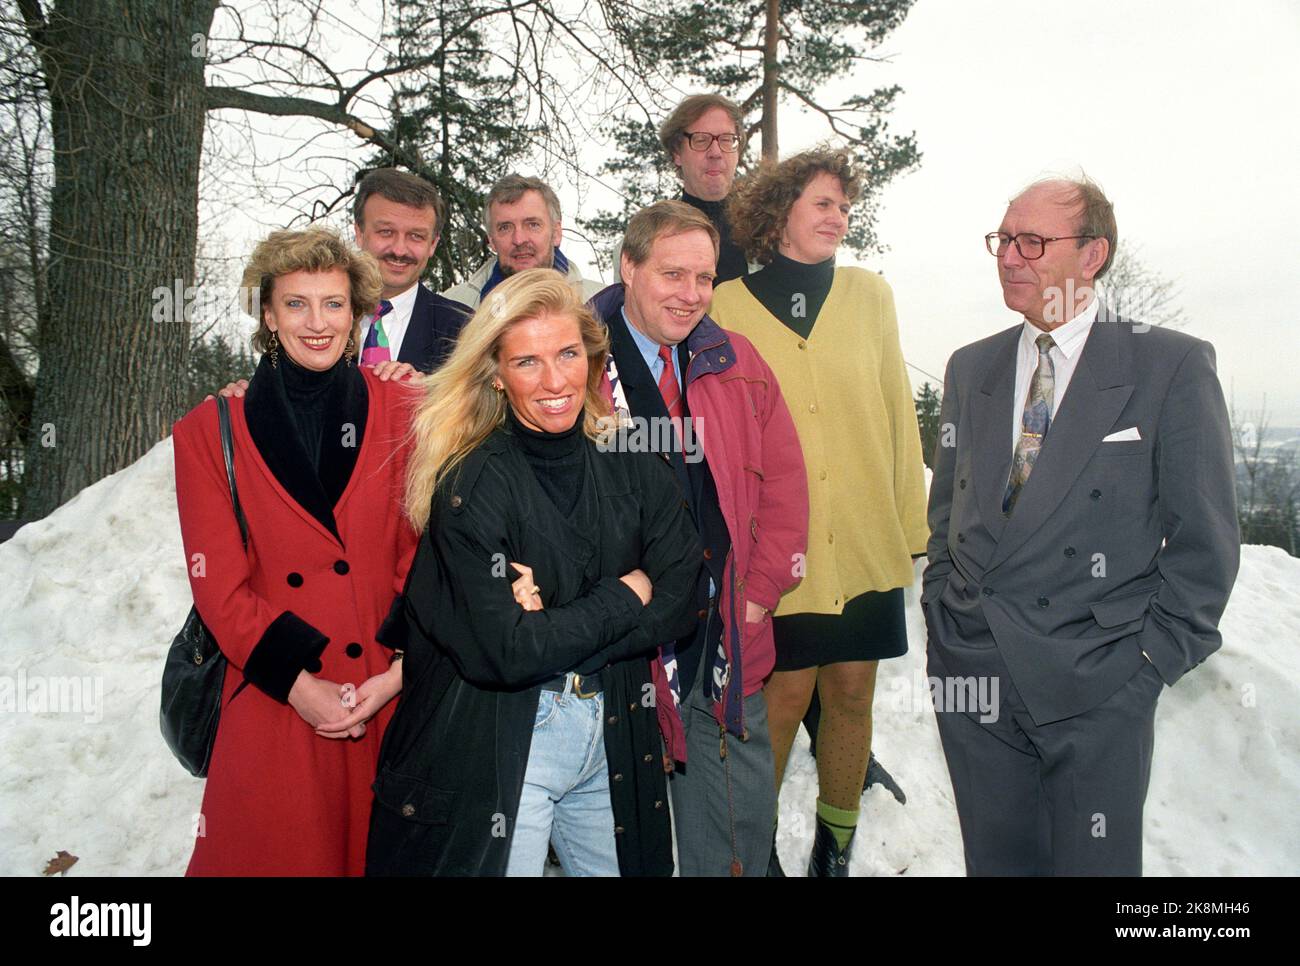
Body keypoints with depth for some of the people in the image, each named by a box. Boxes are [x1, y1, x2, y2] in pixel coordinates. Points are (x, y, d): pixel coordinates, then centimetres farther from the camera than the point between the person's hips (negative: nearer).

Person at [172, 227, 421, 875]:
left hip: (390, 699, 1)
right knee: (274, 855, 10)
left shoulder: (398, 412, 2)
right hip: (274, 704, 0)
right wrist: (297, 682, -10)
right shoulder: (210, 431, 3)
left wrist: (400, 672, -11)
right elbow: (218, 584, -2)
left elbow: (423, 555, 0)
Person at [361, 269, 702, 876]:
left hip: (614, 738, 5)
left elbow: (680, 605, -6)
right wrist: (622, 596, -12)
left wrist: (557, 630, -17)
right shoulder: (472, 484, -16)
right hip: (495, 750, -4)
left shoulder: (631, 468, -2)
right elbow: (502, 652, -22)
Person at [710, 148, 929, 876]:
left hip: (866, 543, 3)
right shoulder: (727, 307, 0)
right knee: (787, 693, 2)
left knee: (852, 691, 9)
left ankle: (837, 842, 30)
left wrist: (914, 524, 7)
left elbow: (899, 415, 9)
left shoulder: (870, 295, 7)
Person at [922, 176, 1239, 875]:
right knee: (995, 860, 15)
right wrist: (943, 613, 8)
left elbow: (1203, 538, -3)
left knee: (1094, 863, 8)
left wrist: (1155, 658, -6)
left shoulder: (1173, 366, -4)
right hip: (972, 674, 4)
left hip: (1097, 689, -4)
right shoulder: (970, 367, 10)